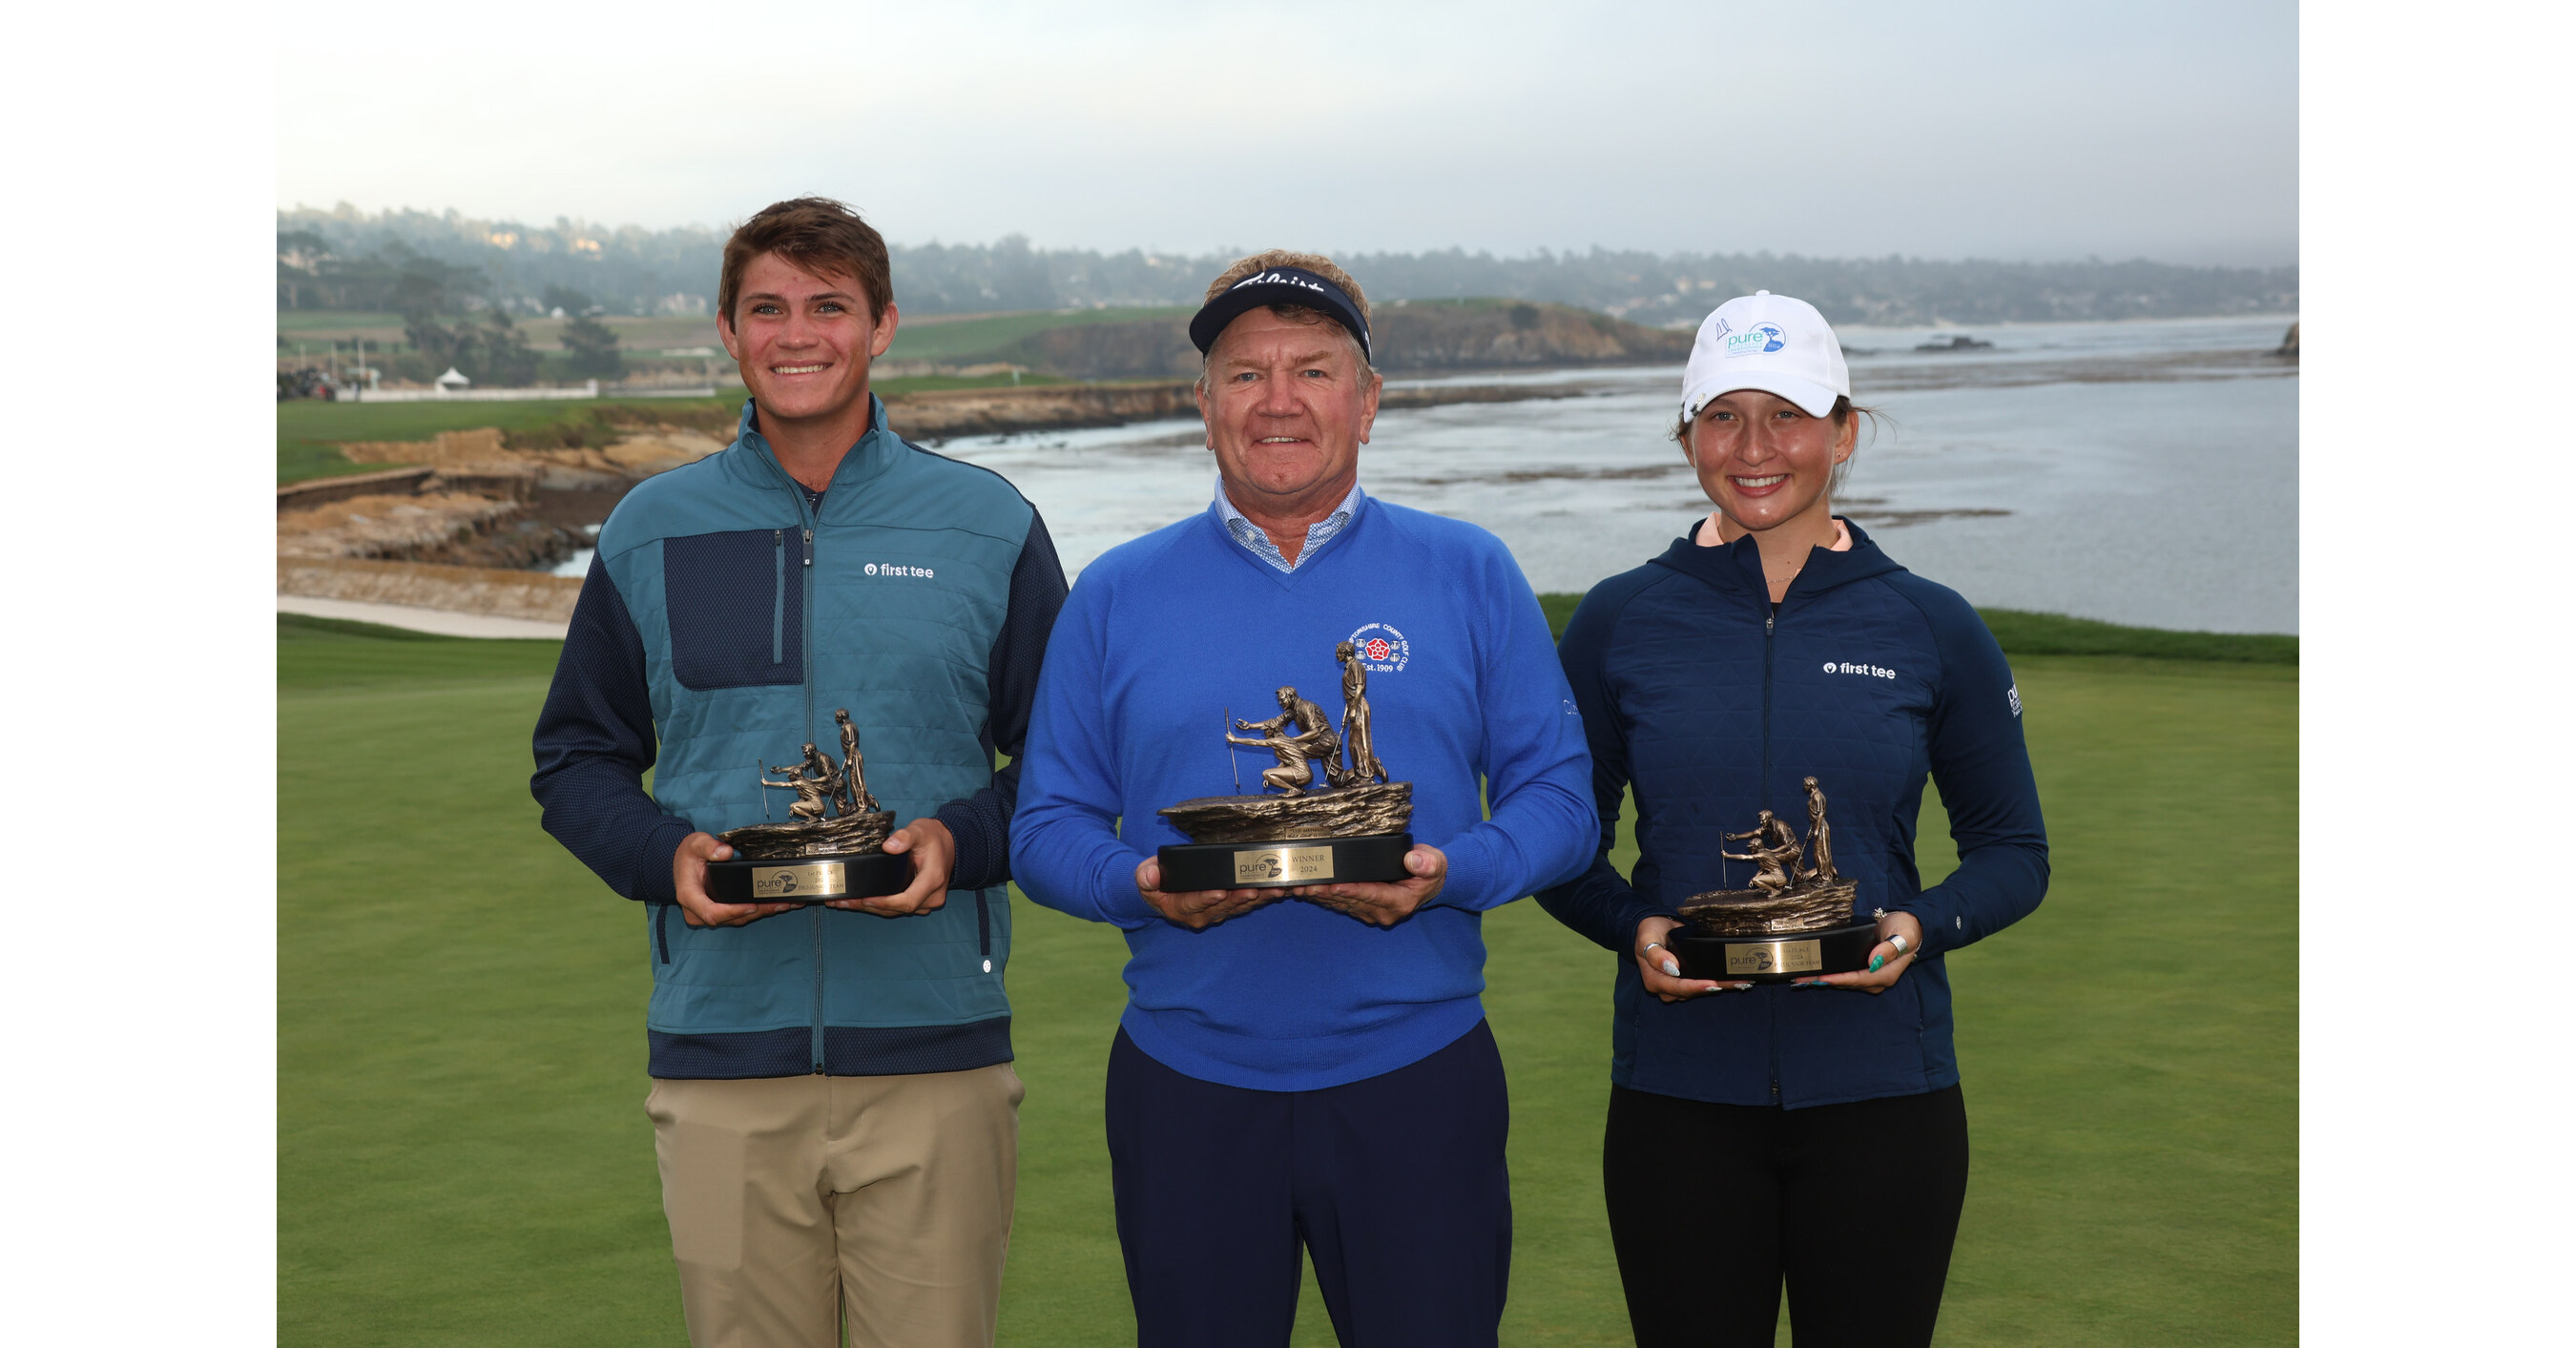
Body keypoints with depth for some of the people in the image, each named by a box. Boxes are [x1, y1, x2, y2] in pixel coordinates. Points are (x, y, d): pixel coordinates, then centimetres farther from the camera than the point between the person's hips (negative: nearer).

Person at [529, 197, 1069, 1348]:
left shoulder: (988, 528, 5)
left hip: (935, 1058, -1)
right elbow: (577, 762, 14)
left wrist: (961, 840, -11)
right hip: (719, 1059, 1)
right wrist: (668, 853, -6)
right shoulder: (651, 533, 9)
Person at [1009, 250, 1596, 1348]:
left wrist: (1448, 875, -17)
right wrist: (1143, 884, -15)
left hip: (1416, 1079, 0)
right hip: (1185, 1087, 1)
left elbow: (1557, 797, 3)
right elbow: (1047, 826, 6)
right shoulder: (1118, 596, 6)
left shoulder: (1468, 577, 4)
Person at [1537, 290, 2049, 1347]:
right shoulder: (1620, 623, 2)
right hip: (1678, 1092, 0)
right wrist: (1635, 928, -11)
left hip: (1882, 1095, 0)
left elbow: (2015, 853, 8)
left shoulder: (1930, 627, 2)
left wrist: (1922, 927, -11)